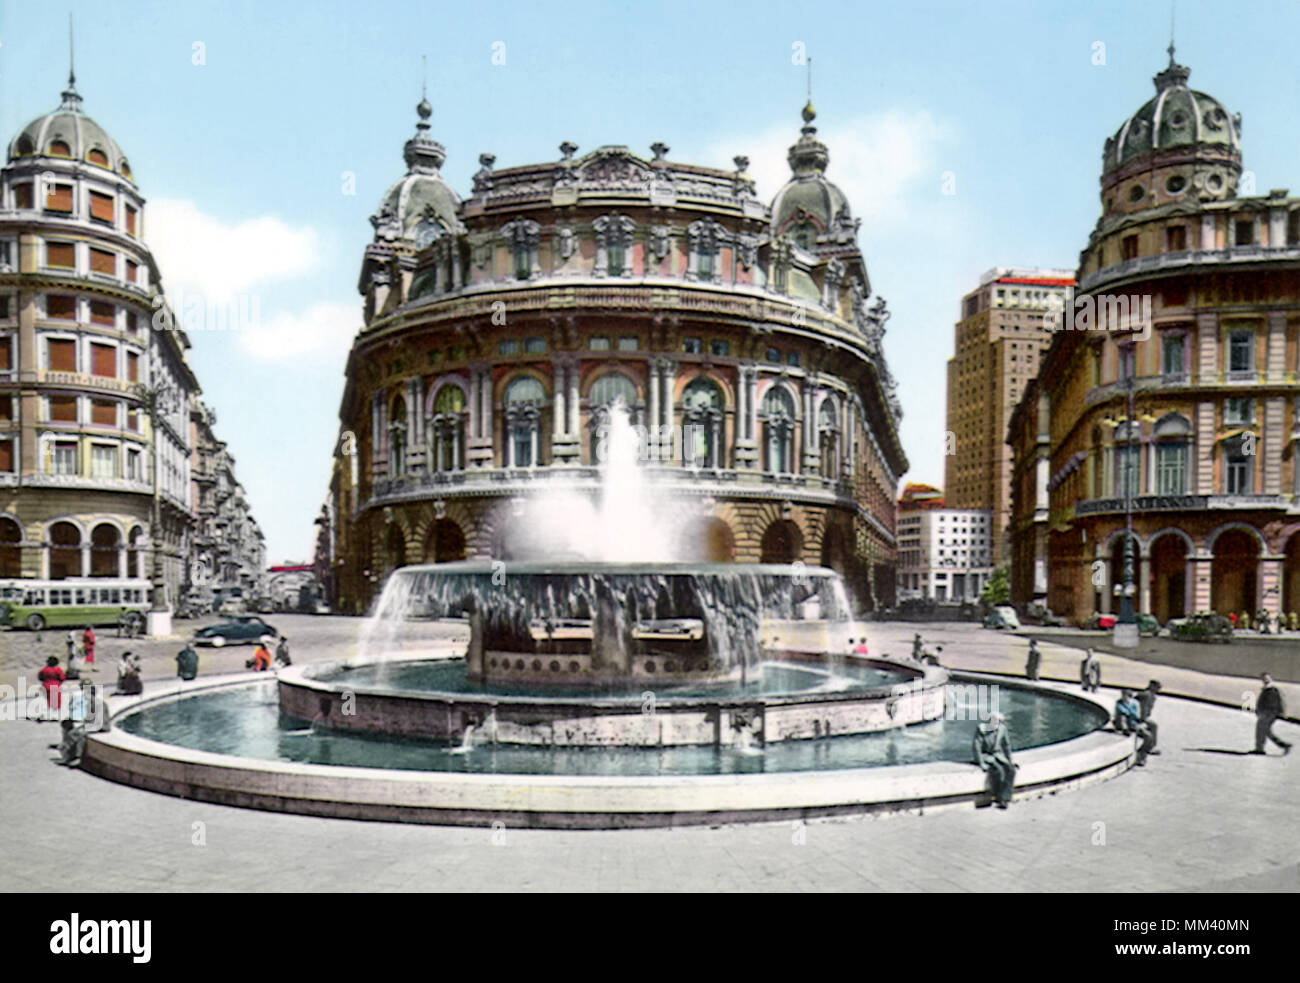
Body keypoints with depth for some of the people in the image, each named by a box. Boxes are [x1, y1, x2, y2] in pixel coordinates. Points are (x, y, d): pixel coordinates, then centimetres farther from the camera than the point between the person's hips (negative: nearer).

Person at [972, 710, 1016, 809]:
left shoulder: (1002, 728, -3)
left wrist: (1009, 760, 2)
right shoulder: (981, 729, -16)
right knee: (998, 771, -32)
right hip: (984, 756, -4)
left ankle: (1003, 799, -27)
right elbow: (975, 746, -16)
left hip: (998, 755, 4)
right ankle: (998, 796, -16)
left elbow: (1006, 745, 8)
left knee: (1010, 770, -25)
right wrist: (981, 763, -21)